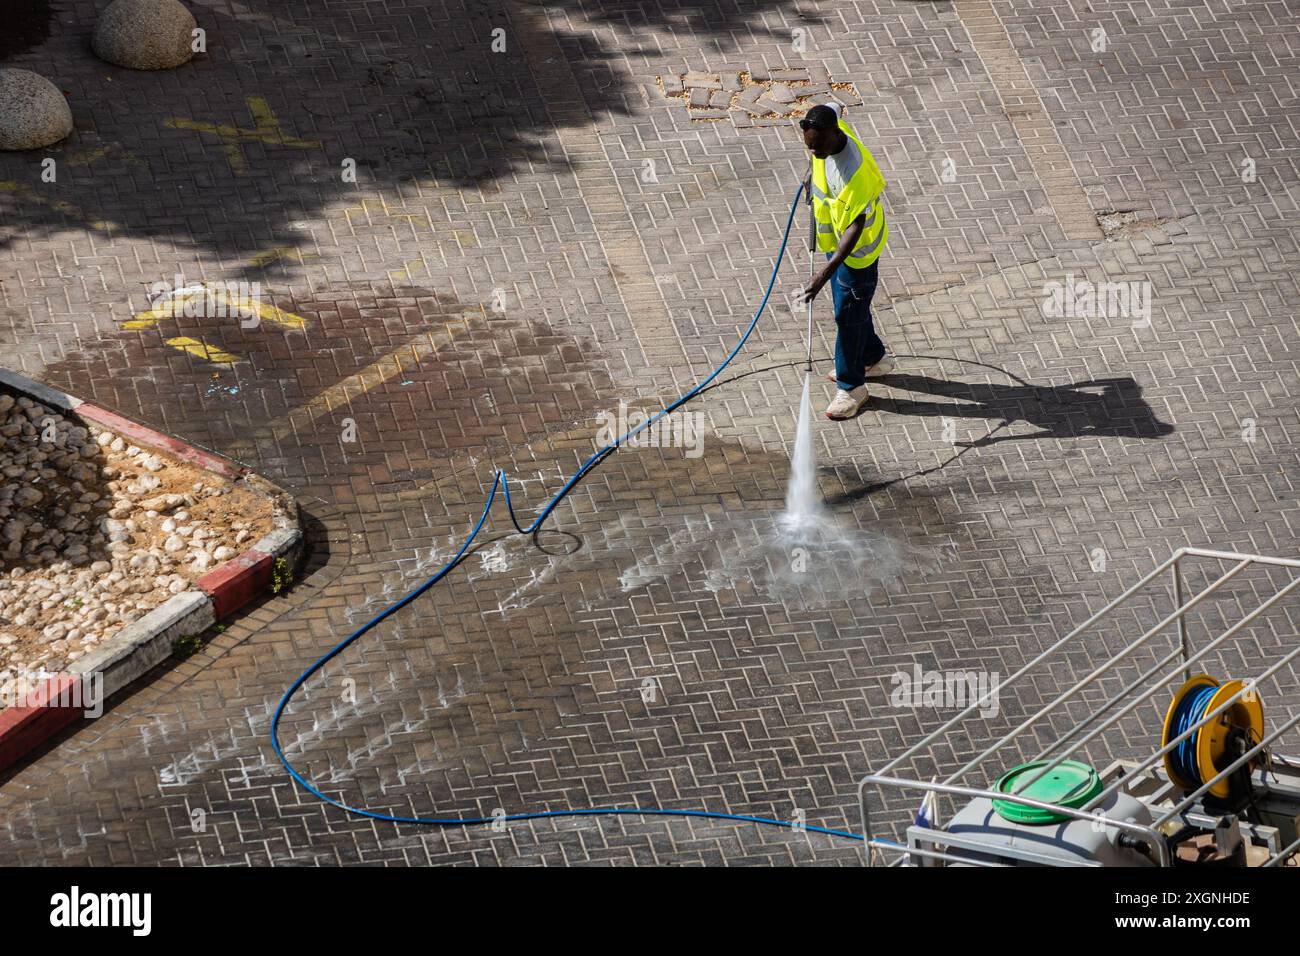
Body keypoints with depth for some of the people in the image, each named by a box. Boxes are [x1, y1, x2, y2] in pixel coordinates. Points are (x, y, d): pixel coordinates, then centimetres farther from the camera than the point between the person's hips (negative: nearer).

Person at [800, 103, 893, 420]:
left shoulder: (854, 174, -40)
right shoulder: (829, 129, -15)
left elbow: (855, 227, -36)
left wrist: (827, 270, -40)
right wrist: (815, 173, 19)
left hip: (857, 249, -9)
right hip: (836, 238, 9)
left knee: (849, 314, 5)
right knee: (850, 305, 25)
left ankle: (851, 386, 22)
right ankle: (874, 358, 47)